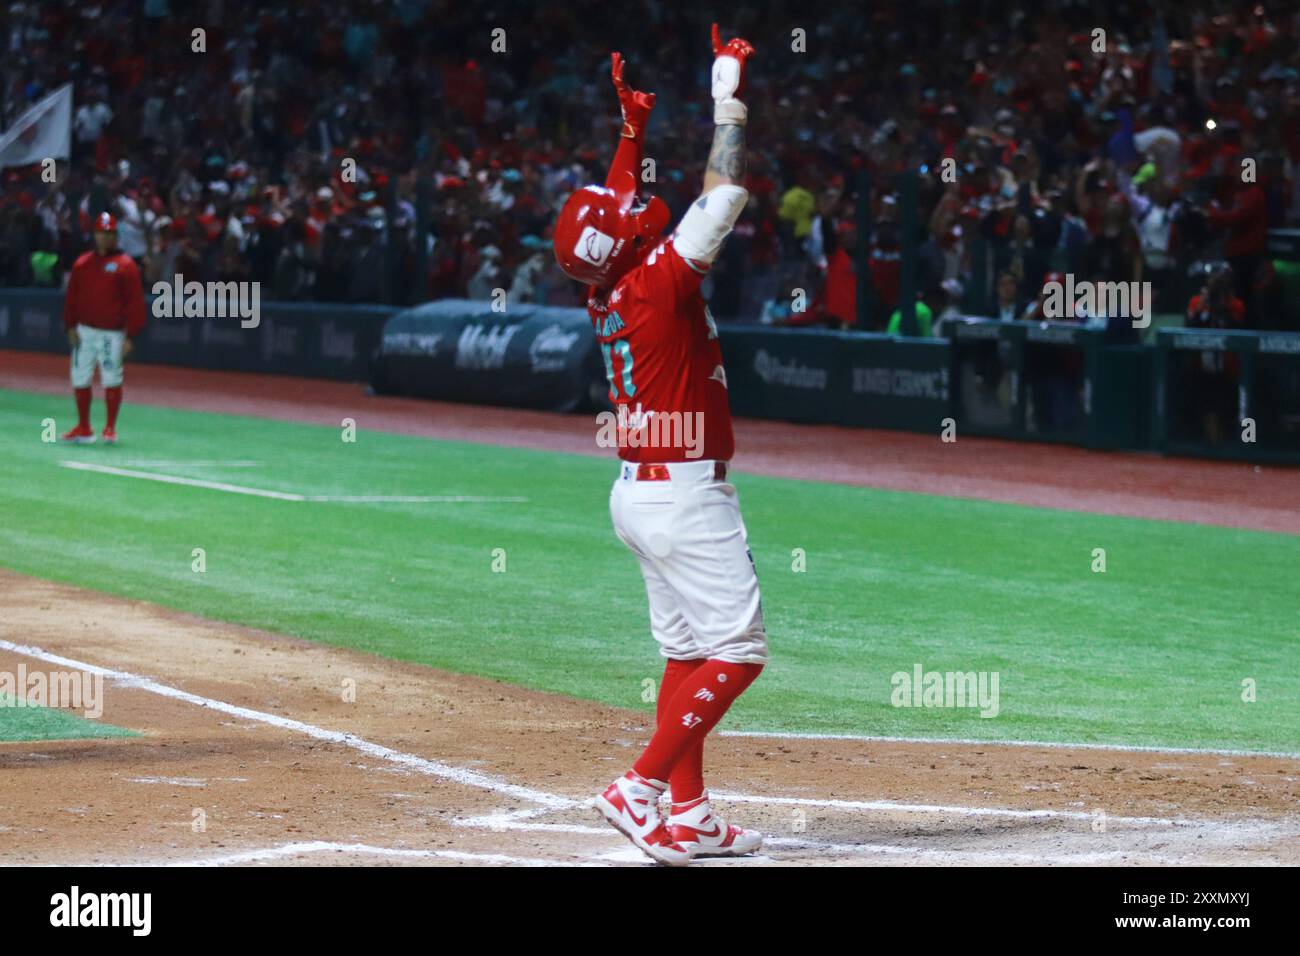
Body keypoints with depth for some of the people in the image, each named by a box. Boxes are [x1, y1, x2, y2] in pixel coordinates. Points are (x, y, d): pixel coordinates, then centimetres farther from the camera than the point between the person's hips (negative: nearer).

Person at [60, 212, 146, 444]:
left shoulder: (125, 265, -2)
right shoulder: (82, 264, 10)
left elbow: (135, 302, -5)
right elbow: (71, 297, 11)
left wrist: (130, 336, -10)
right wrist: (71, 327, 0)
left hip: (112, 333, -4)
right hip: (84, 330, 4)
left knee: (112, 381, -8)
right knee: (80, 379, 6)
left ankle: (110, 428, 4)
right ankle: (84, 429, 16)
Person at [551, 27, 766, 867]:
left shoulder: (607, 292, 3)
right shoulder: (658, 285, -19)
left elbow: (620, 207, 22)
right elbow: (726, 193, -20)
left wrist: (634, 129, 21)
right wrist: (729, 97, -13)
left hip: (642, 491, 9)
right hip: (686, 496, -9)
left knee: (688, 653, 13)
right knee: (737, 652, -7)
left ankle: (690, 815, 15)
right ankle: (641, 788, -12)